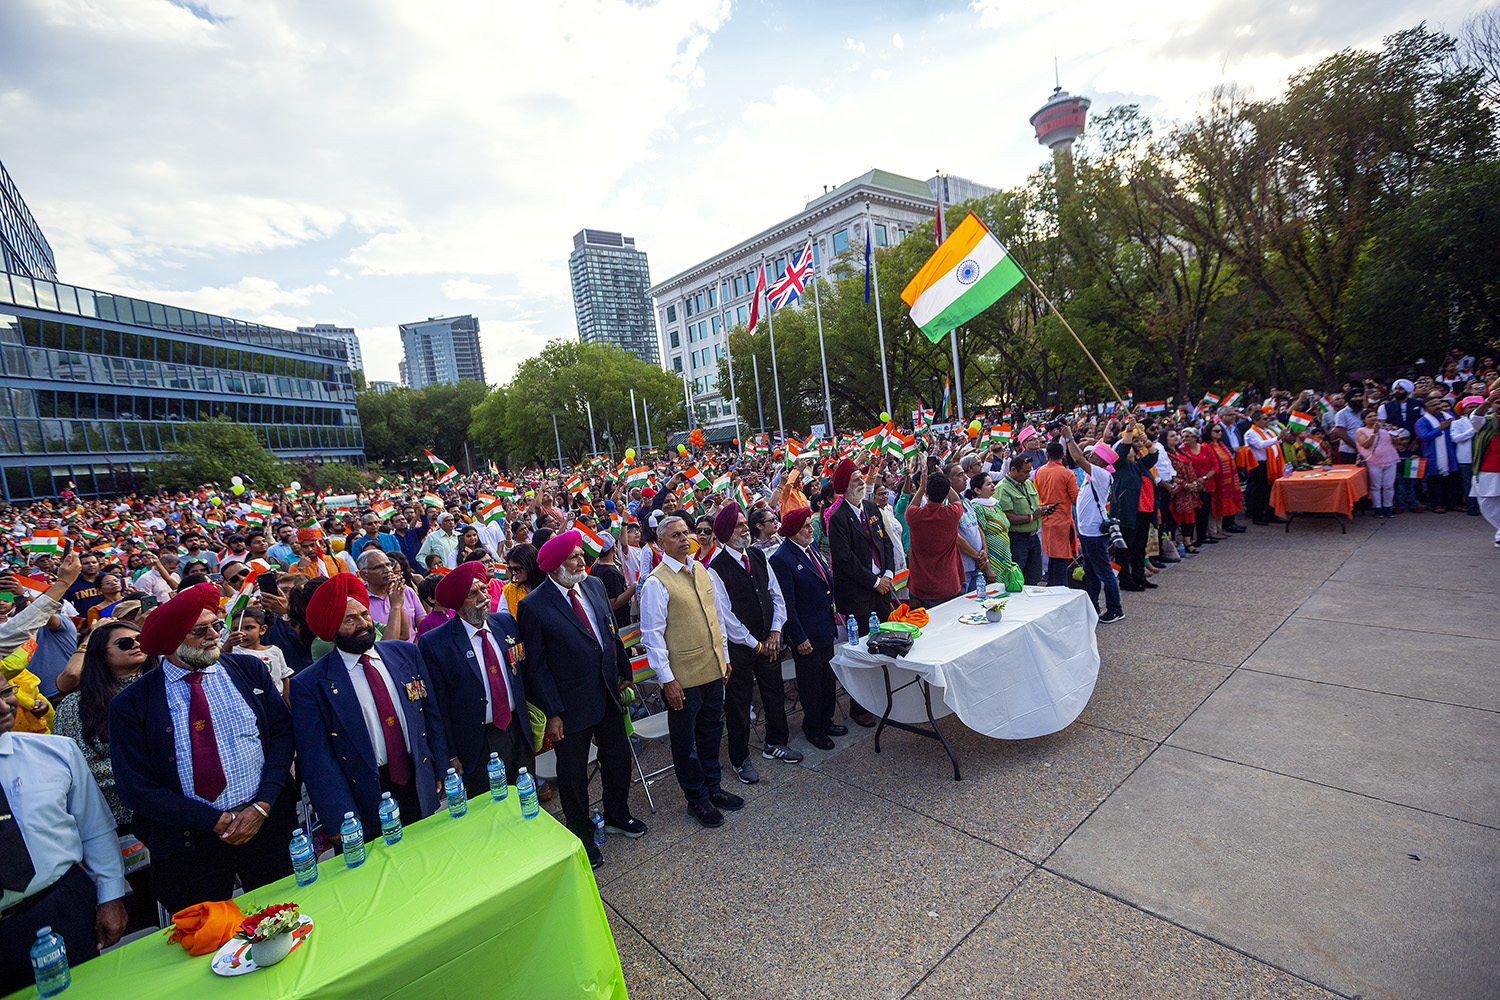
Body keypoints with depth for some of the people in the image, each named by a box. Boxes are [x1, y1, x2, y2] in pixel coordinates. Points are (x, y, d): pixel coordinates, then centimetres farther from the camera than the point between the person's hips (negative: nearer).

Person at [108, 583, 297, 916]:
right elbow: (137, 788, -6)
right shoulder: (131, 704, -5)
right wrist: (217, 821, -12)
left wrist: (263, 805, -12)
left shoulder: (249, 669, 0)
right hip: (188, 844, -1)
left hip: (268, 825, 2)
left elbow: (282, 733, 0)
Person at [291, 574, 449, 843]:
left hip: (421, 789, 3)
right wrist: (342, 825, -15)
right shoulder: (310, 685, -10)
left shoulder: (406, 653, 1)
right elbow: (316, 760, -11)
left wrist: (442, 771, 5)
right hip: (366, 804, -3)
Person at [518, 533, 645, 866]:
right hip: (571, 707, -5)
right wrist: (551, 713, -13)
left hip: (608, 695, 6)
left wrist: (624, 671, 13)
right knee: (573, 775, 13)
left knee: (618, 758, 21)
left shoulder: (594, 585, 0)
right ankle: (582, 838, 37)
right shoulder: (533, 606, -17)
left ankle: (617, 815, 48)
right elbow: (535, 667, -13)